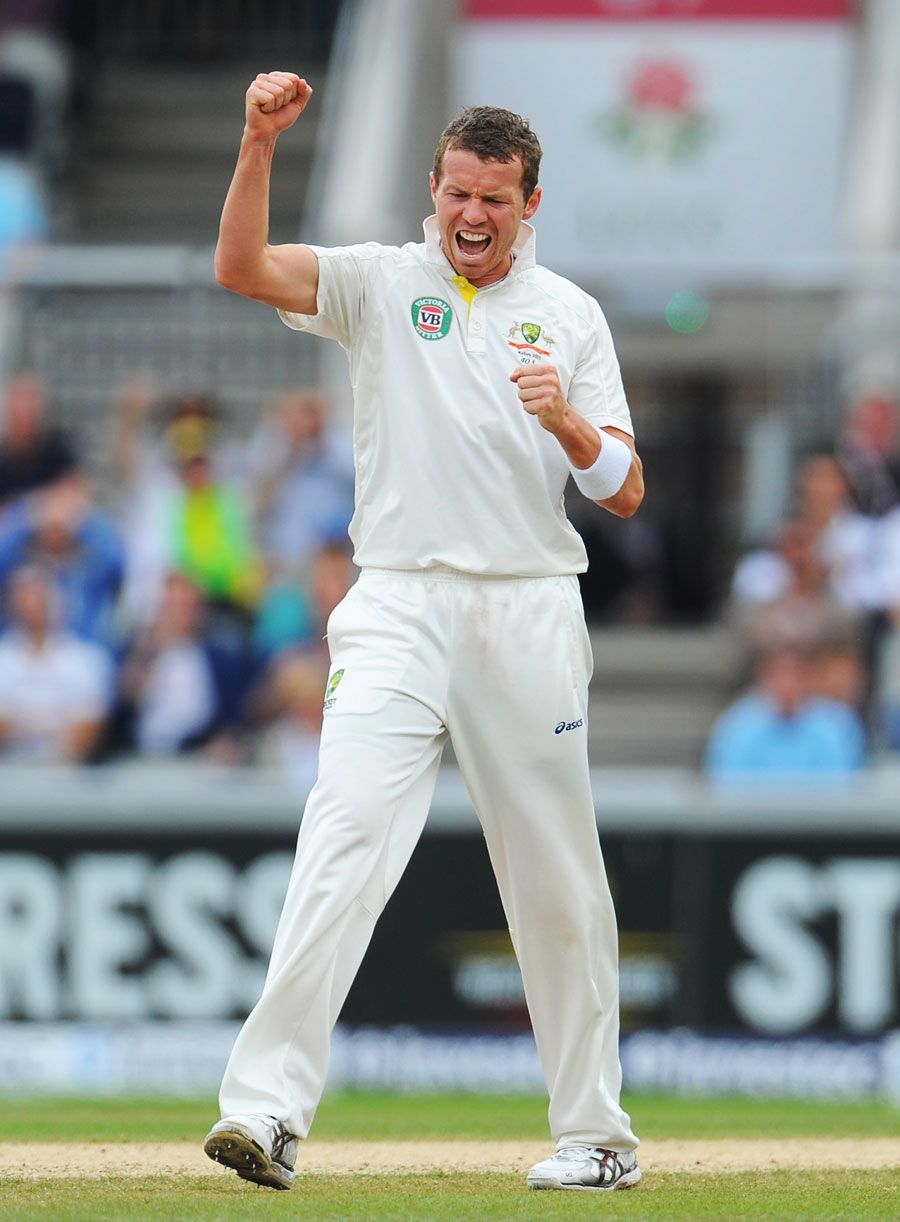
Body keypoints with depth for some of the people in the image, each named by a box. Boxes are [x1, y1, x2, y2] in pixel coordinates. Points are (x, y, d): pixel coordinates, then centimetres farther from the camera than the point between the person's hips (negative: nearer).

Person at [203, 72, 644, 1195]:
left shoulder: (568, 314, 10)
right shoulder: (380, 284, 6)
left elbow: (626, 492, 6)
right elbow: (242, 268, -12)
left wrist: (567, 423, -14)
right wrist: (260, 142, -26)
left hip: (530, 616, 2)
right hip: (399, 608, -2)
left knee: (556, 879, 7)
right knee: (345, 838, -19)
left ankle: (595, 1132, 18)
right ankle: (267, 1104, -27)